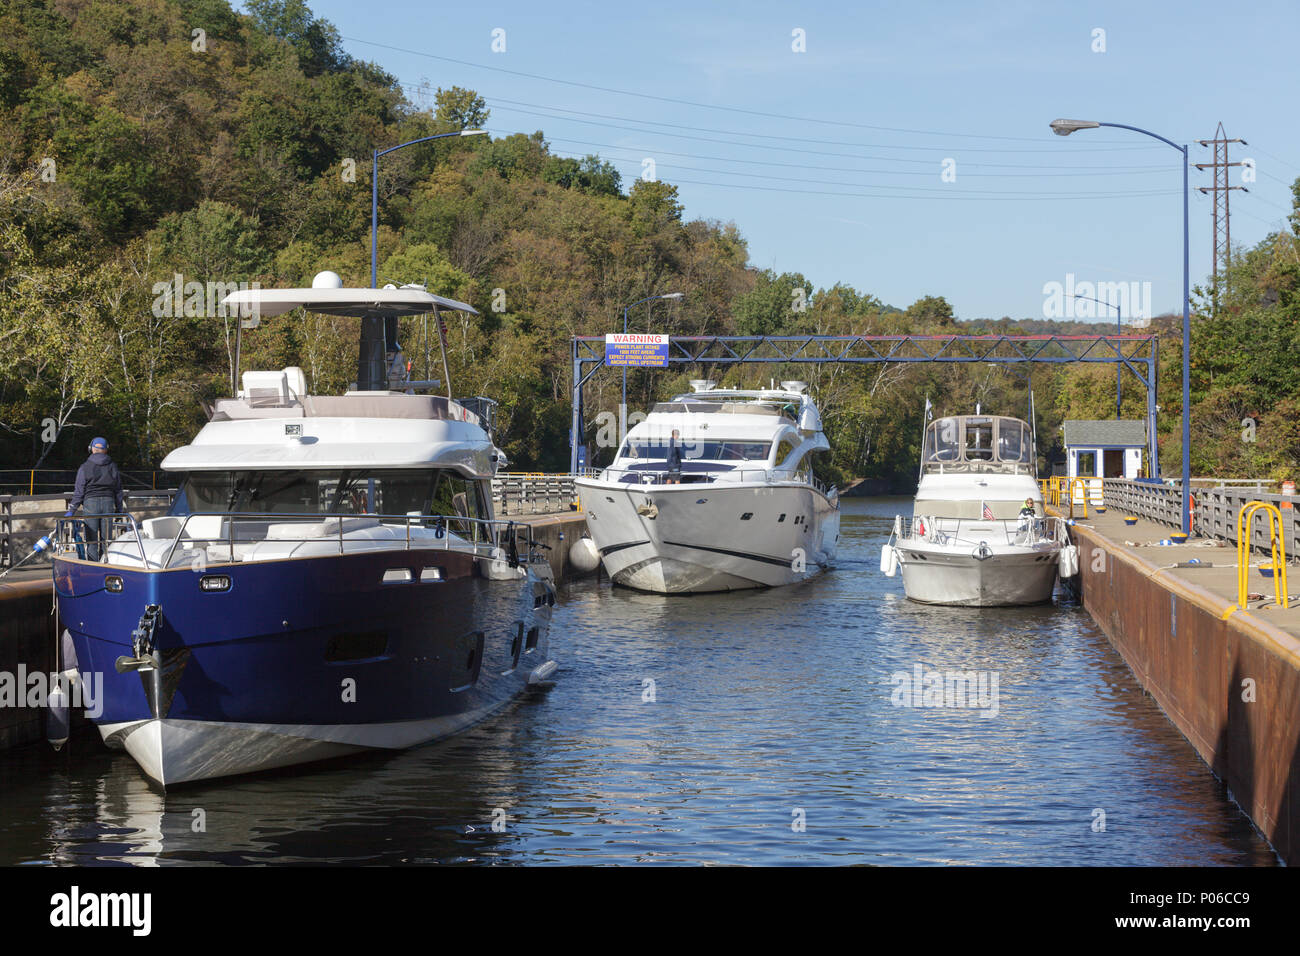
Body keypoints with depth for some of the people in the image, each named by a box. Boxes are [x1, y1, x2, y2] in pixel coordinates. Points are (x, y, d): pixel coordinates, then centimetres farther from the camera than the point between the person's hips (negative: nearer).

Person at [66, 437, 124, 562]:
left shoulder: (85, 467, -2)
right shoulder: (113, 467, 8)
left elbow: (79, 491, -4)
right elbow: (118, 491, 12)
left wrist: (71, 510, 1)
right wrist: (119, 509, 21)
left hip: (91, 503, -3)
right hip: (108, 503, 3)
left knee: (92, 540, -1)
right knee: (106, 539, 8)